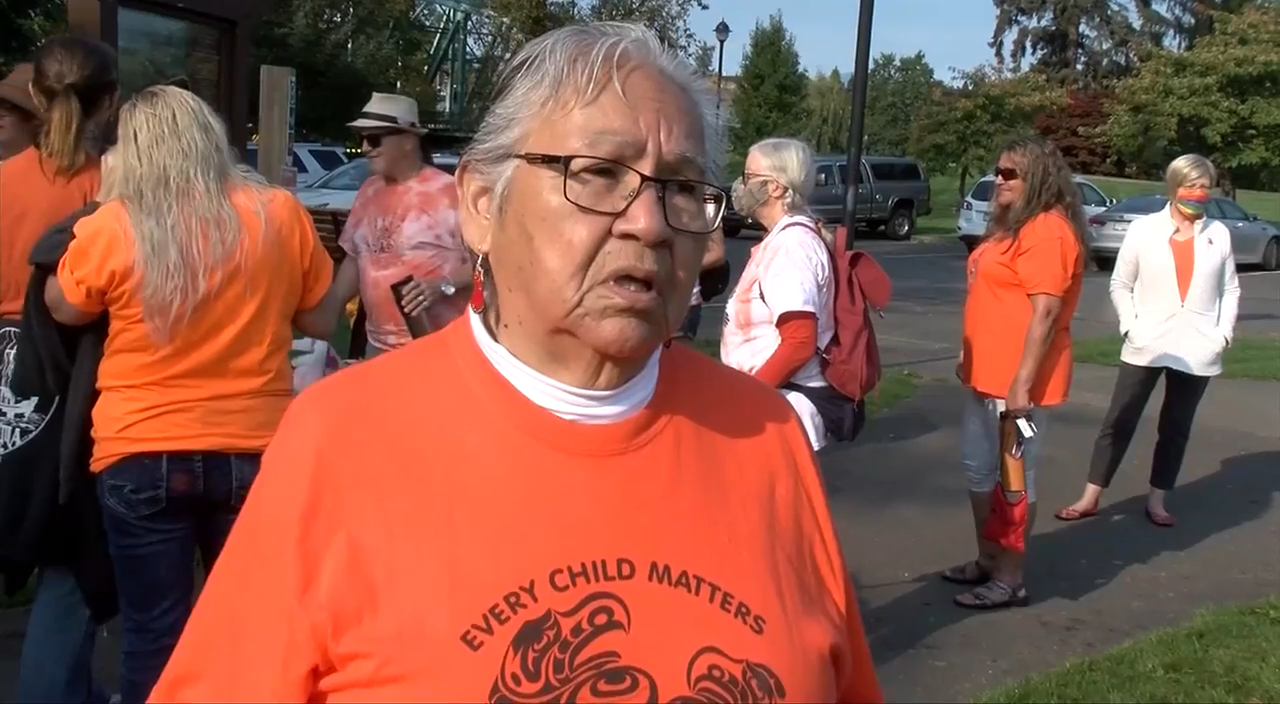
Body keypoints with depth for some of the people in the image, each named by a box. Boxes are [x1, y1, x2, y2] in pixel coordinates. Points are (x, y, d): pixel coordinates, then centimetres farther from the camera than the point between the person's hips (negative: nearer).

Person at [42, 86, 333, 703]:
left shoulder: (109, 228, -8)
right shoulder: (281, 216, -4)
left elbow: (63, 309, 10)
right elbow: (316, 317, 7)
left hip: (142, 458, -1)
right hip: (255, 452, 2)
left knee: (153, 634, 10)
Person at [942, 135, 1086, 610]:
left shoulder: (1048, 231, -17)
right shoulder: (1013, 225, 16)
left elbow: (1046, 314, -22)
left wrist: (1022, 383, -24)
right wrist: (969, 358, 22)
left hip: (1018, 380, -10)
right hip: (987, 375, 11)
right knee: (980, 470, 18)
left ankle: (1010, 580, 10)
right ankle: (987, 561, 31)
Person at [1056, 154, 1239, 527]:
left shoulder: (1219, 234, 2)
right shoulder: (1144, 229, -3)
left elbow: (1230, 289, 8)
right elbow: (1120, 285, 1)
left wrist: (1224, 333, -3)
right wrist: (1131, 326, -9)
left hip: (1197, 350, 2)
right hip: (1146, 347, -2)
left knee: (1175, 428, 11)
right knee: (1119, 422, 1)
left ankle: (1156, 501, 22)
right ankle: (1090, 498, 7)